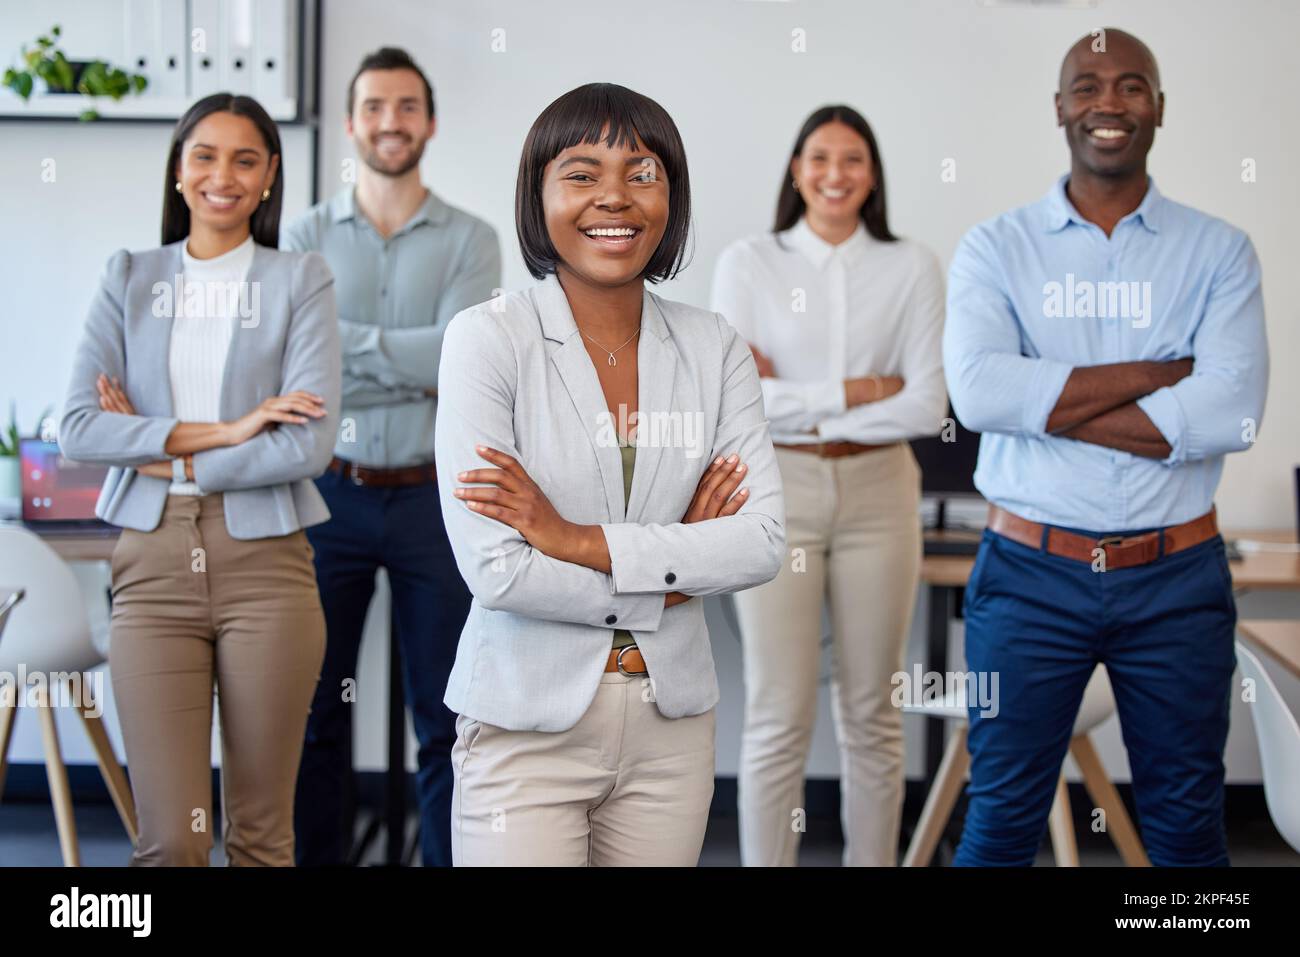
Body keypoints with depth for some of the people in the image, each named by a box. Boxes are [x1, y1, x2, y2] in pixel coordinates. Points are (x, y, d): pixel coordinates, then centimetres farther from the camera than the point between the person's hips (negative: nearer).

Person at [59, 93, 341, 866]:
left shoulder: (300, 280, 4)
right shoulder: (129, 279, 10)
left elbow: (311, 444, -9)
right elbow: (79, 427, -3)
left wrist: (163, 453, -6)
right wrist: (222, 433, -11)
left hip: (266, 567, -1)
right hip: (154, 568, 1)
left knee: (262, 833, 6)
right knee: (172, 839, -2)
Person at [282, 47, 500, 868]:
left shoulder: (470, 240, 2)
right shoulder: (306, 237, 4)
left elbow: (458, 355, -13)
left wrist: (346, 339, -11)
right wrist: (414, 363, -14)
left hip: (433, 497, -1)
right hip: (330, 493, 1)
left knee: (447, 715, 6)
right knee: (317, 707, 8)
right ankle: (317, 856, 21)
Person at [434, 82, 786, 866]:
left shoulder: (715, 347, 3)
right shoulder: (488, 339, -8)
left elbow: (765, 541, -8)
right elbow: (494, 569, -16)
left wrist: (580, 541, -16)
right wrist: (669, 581, -7)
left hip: (672, 726, 4)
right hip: (529, 726, -3)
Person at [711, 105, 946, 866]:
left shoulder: (912, 268, 3)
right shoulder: (748, 263, 1)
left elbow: (927, 405, -6)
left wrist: (798, 405, -10)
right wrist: (858, 391, -10)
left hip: (877, 495, 2)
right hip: (777, 493, -1)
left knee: (870, 714, 8)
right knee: (780, 718, -2)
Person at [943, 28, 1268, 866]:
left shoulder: (1219, 251, 2)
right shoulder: (996, 248, 1)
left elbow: (1234, 411, -14)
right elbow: (978, 391, -16)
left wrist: (1046, 405, -15)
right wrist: (1156, 373, -14)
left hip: (1178, 578, 1)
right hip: (1031, 573, 0)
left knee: (1188, 821, 13)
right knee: (1004, 819, 10)